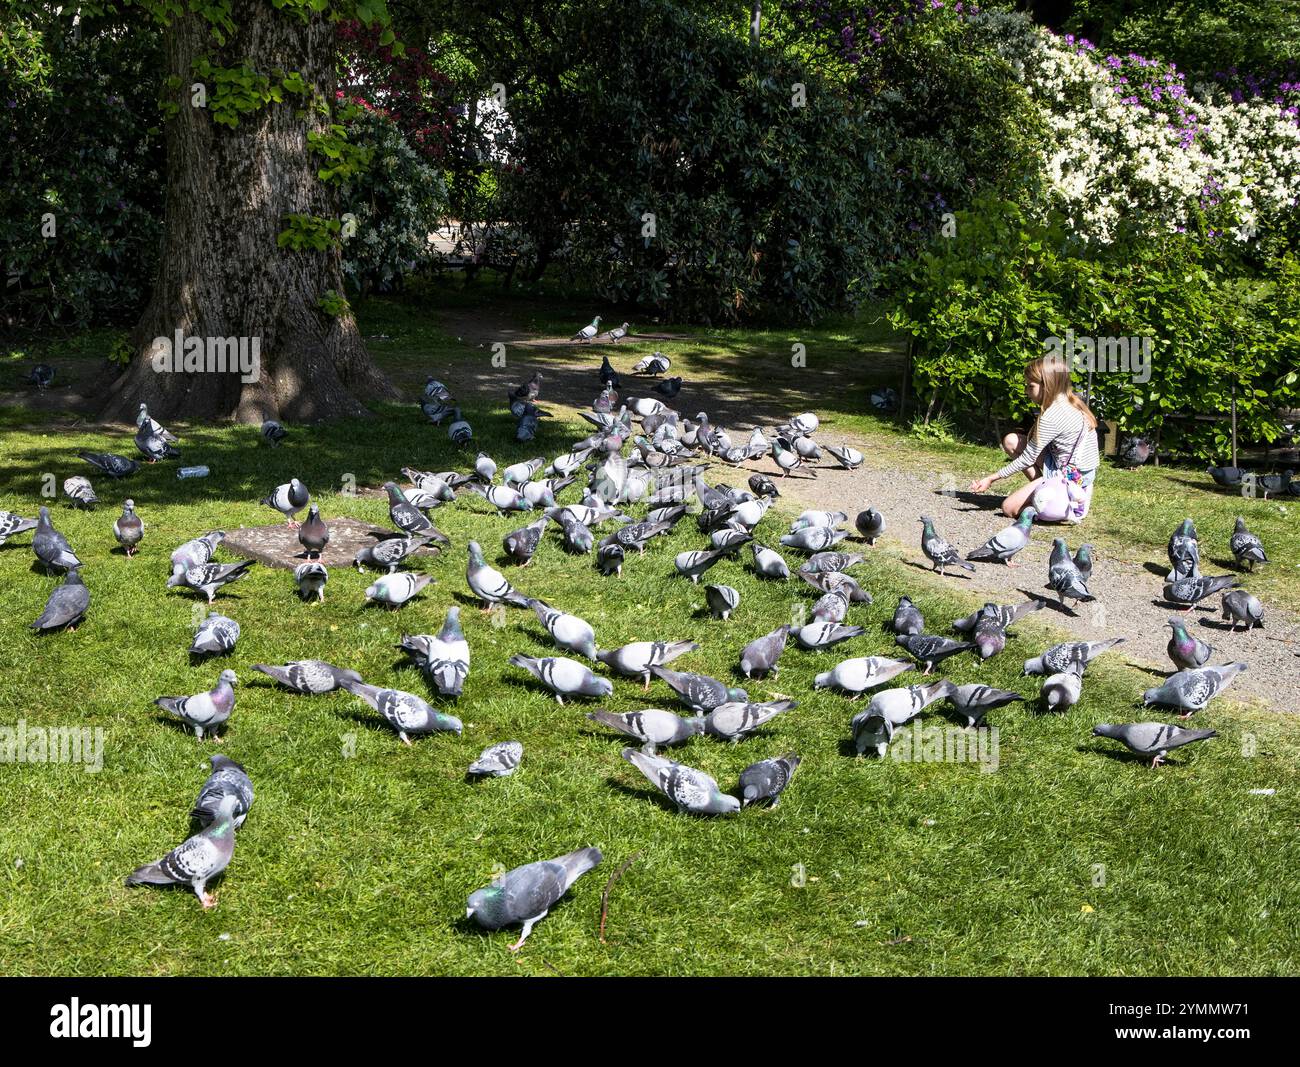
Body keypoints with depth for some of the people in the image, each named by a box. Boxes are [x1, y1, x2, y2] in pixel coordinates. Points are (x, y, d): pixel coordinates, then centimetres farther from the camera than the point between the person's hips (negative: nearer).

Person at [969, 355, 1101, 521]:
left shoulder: (1052, 417, -22)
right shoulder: (1072, 402, 5)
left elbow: (1027, 460, -17)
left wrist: (991, 479, -10)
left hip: (1070, 476, -10)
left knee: (1009, 508, -8)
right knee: (1011, 441, 5)